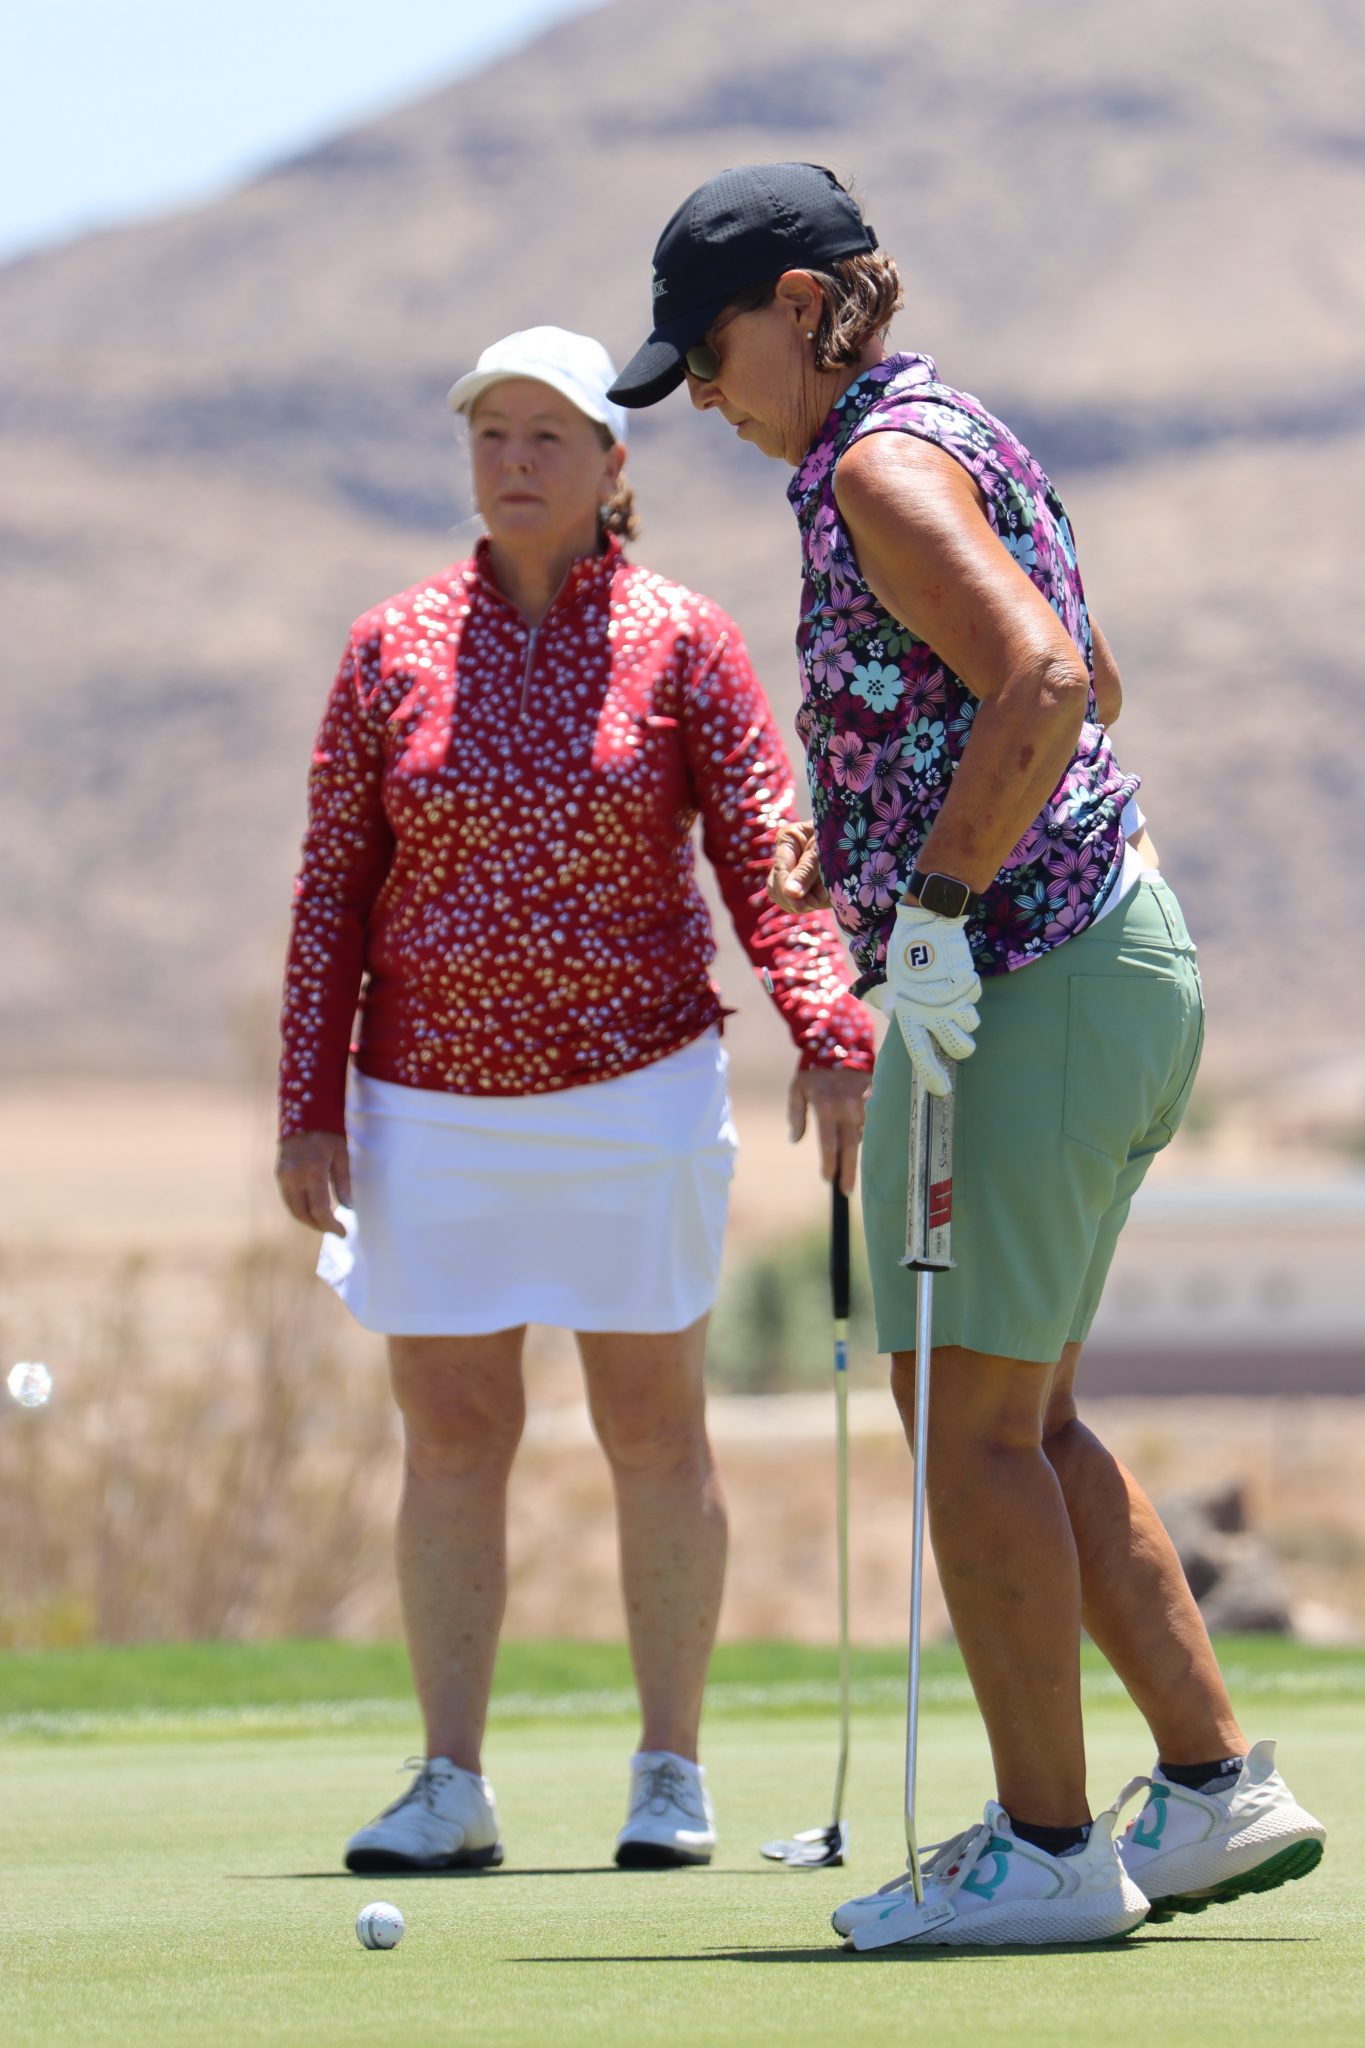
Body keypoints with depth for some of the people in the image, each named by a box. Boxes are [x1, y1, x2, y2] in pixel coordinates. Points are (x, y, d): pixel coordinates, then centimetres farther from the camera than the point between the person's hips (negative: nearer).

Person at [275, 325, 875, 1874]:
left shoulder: (682, 645, -2)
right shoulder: (392, 653, 3)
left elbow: (764, 858, -7)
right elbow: (334, 890, 5)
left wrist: (829, 1037, -22)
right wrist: (309, 1110, 1)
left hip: (631, 1094, -2)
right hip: (430, 1105, 2)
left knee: (653, 1428, 4)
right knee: (449, 1435, 2)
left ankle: (670, 1773, 13)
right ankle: (452, 1785, 7)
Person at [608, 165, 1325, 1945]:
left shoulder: (884, 464, -14)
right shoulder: (958, 437, 17)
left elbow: (1045, 681, -28)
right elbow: (1087, 689, 29)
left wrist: (932, 912, -25)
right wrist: (869, 843, 29)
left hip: (1020, 985, -10)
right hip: (1108, 948, 10)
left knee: (971, 1419, -4)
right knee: (1021, 1416, 15)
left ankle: (1046, 1845, 0)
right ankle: (1217, 1785, 16)